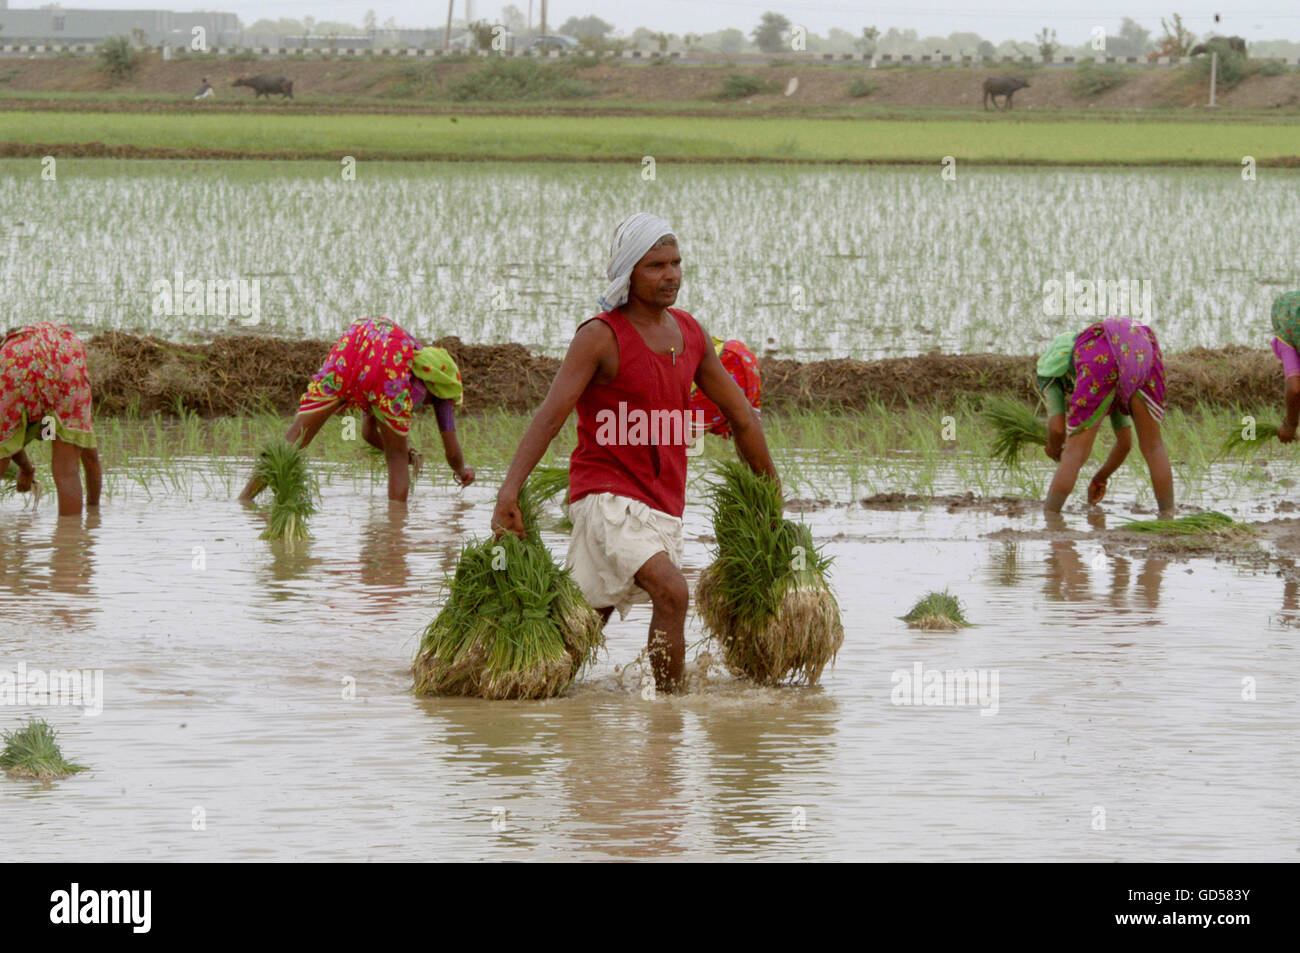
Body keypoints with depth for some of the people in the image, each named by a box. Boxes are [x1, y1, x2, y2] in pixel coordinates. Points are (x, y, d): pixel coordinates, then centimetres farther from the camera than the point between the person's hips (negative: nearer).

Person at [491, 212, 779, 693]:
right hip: (607, 494, -7)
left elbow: (739, 414, 21)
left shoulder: (689, 333, 11)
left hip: (663, 506, 7)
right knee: (672, 592, -25)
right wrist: (508, 493, -31)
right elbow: (549, 416, -18)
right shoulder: (601, 337, -10)